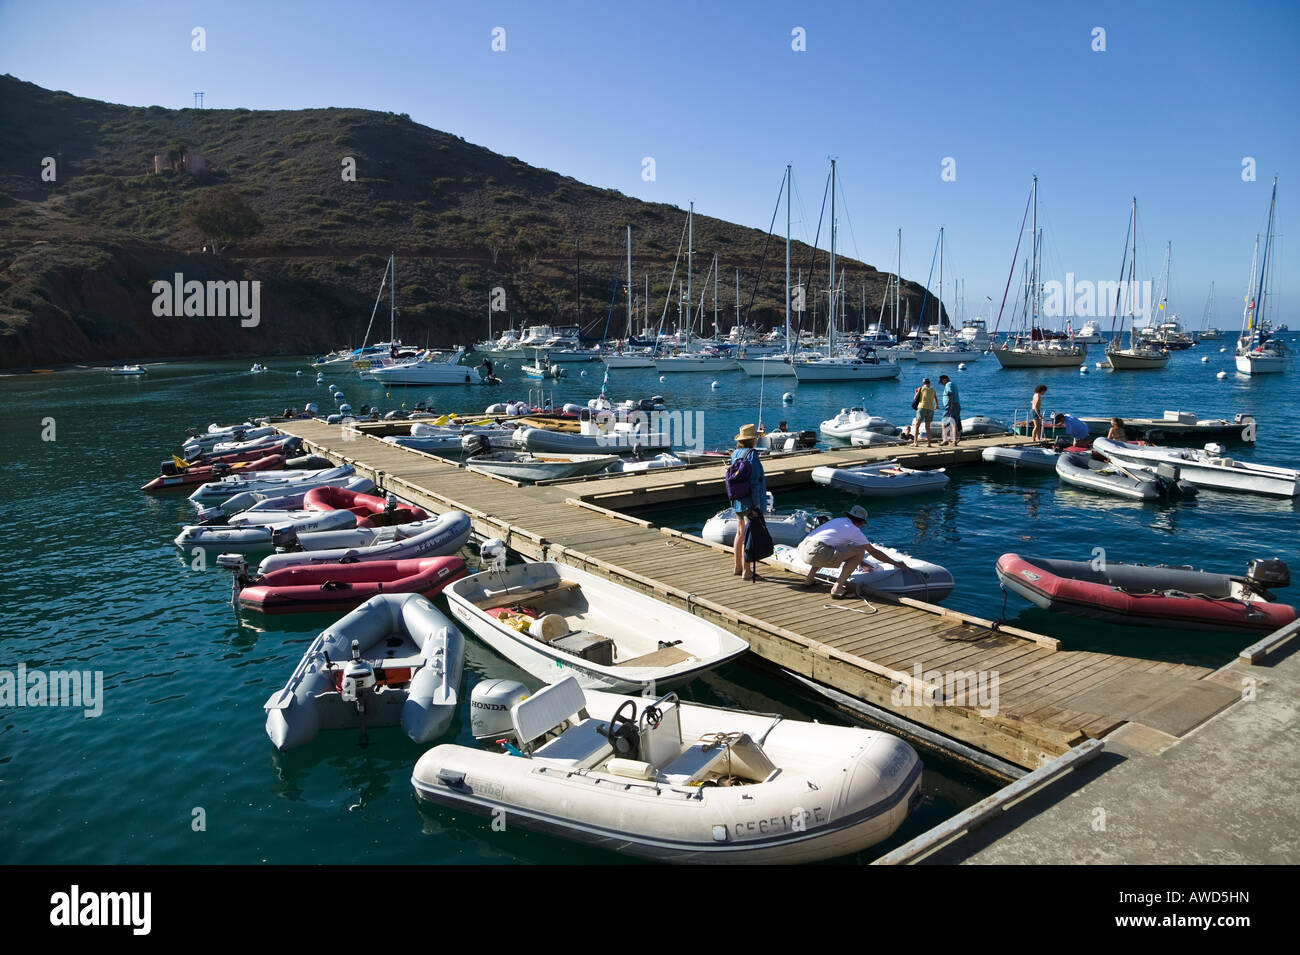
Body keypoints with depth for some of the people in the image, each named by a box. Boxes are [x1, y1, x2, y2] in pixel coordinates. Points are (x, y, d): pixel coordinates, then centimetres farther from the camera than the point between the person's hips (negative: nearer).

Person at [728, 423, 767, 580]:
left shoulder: (735, 454, 6)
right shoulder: (752, 454, -18)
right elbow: (754, 481, -19)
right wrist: (757, 503, -15)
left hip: (738, 501, 8)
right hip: (750, 501, -8)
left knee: (740, 534, 17)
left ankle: (738, 567, 28)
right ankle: (746, 571, 5)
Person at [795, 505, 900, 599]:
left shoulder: (838, 521, 29)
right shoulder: (854, 529, 7)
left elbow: (845, 551, 43)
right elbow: (873, 552, 14)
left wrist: (860, 562, 51)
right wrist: (895, 563, 25)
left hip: (802, 549, 9)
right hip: (815, 552, -8)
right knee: (860, 551, -1)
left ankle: (809, 579, 26)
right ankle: (837, 588, -3)